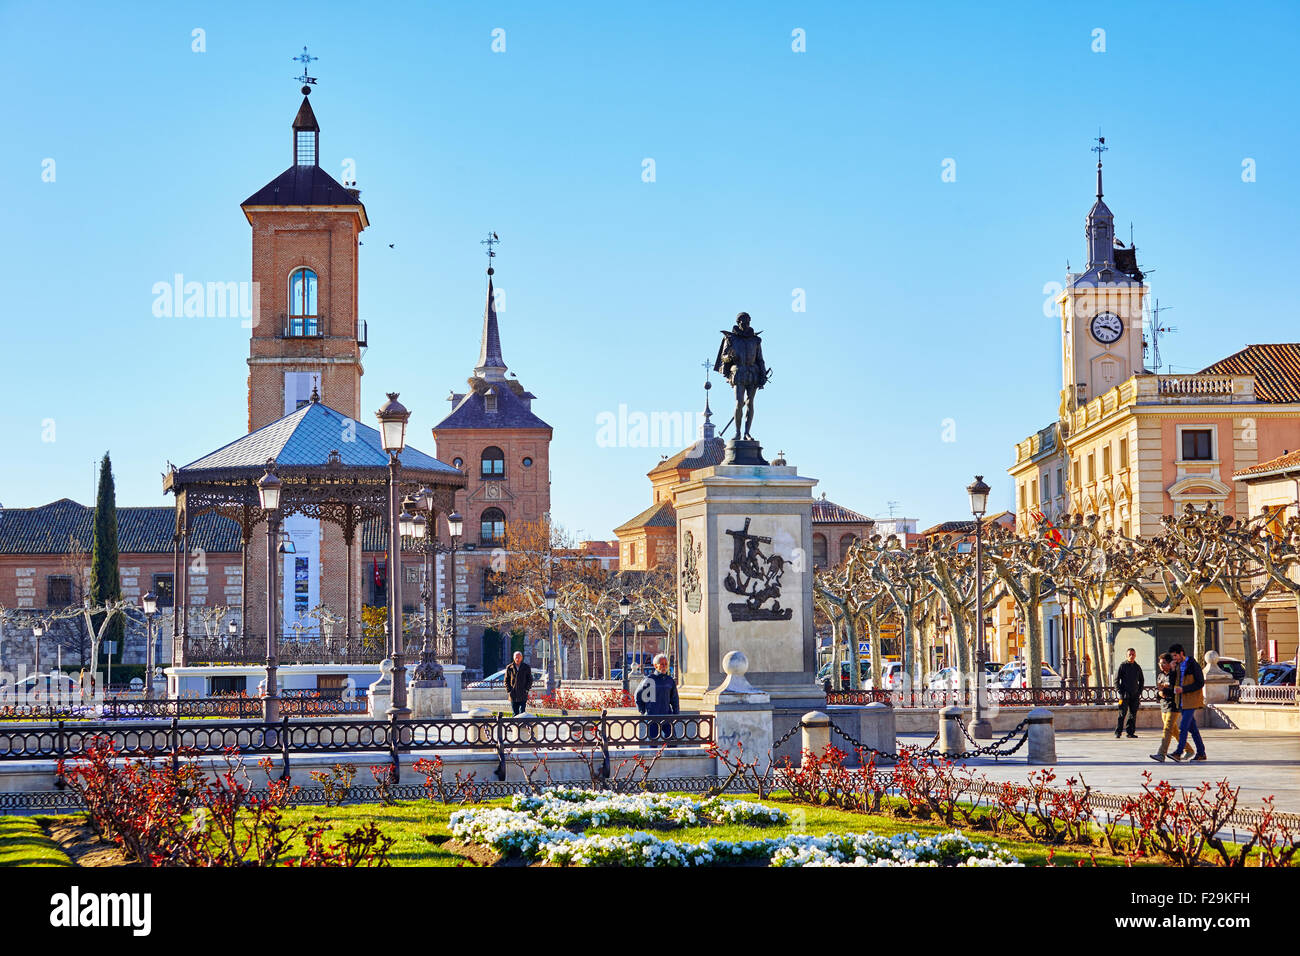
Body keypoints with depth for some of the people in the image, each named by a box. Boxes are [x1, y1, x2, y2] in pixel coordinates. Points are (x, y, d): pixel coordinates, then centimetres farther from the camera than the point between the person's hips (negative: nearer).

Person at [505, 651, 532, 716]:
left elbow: (530, 680, 7)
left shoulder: (526, 667, 4)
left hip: (523, 696, -2)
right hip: (513, 696, 2)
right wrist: (509, 690, -3)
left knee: (522, 713, -7)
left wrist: (526, 689, -6)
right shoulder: (509, 668, 5)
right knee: (515, 714, 5)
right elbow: (506, 681, 9)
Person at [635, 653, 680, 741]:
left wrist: (676, 713, 8)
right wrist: (643, 711, 3)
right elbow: (638, 695, 6)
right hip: (652, 717, -3)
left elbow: (674, 700, 14)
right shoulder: (650, 680, -4)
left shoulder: (670, 680, 7)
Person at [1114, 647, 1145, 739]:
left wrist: (1139, 692, 9)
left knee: (1133, 714, 5)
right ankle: (1118, 732, -7)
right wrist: (1120, 691, -8)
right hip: (1125, 694, -4)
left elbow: (1142, 680, 21)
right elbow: (1116, 679, 0)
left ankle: (1131, 732, 10)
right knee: (1122, 714, -9)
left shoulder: (1138, 667, 11)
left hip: (1135, 695, 4)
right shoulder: (1123, 666, 0)